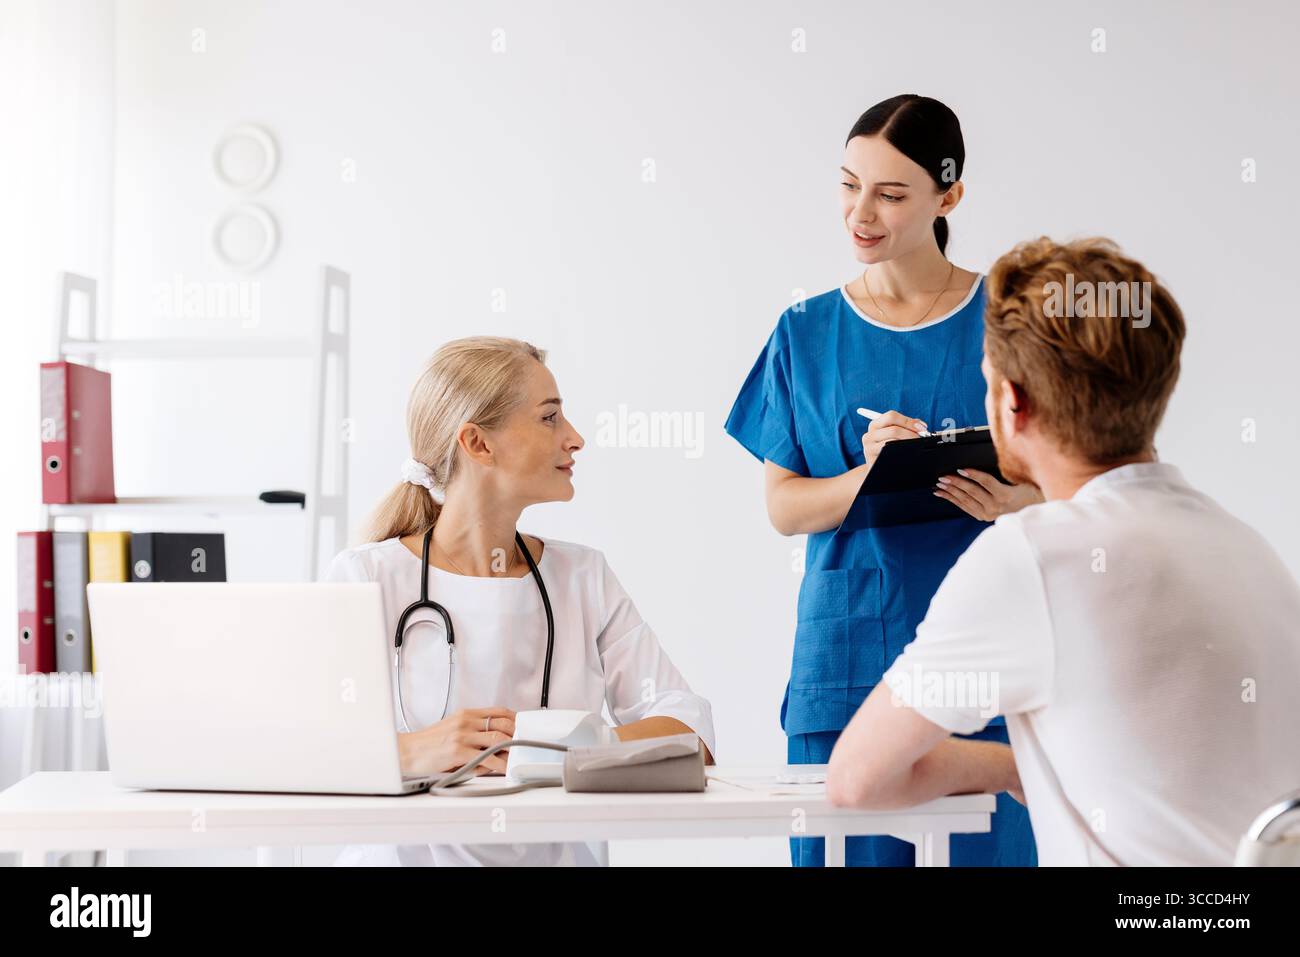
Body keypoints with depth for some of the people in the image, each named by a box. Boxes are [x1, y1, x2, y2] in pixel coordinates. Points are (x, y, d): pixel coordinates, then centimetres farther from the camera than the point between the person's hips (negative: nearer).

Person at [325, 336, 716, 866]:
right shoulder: (365, 577, 2)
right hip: (411, 854, -3)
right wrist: (409, 752, -24)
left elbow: (691, 731, 3)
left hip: (559, 854, 3)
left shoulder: (583, 577, 13)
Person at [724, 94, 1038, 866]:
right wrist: (870, 477, -16)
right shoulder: (807, 334, 7)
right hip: (847, 650, 1)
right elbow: (783, 506, 4)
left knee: (981, 845, -2)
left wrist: (1009, 503, -18)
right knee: (844, 846, 3)